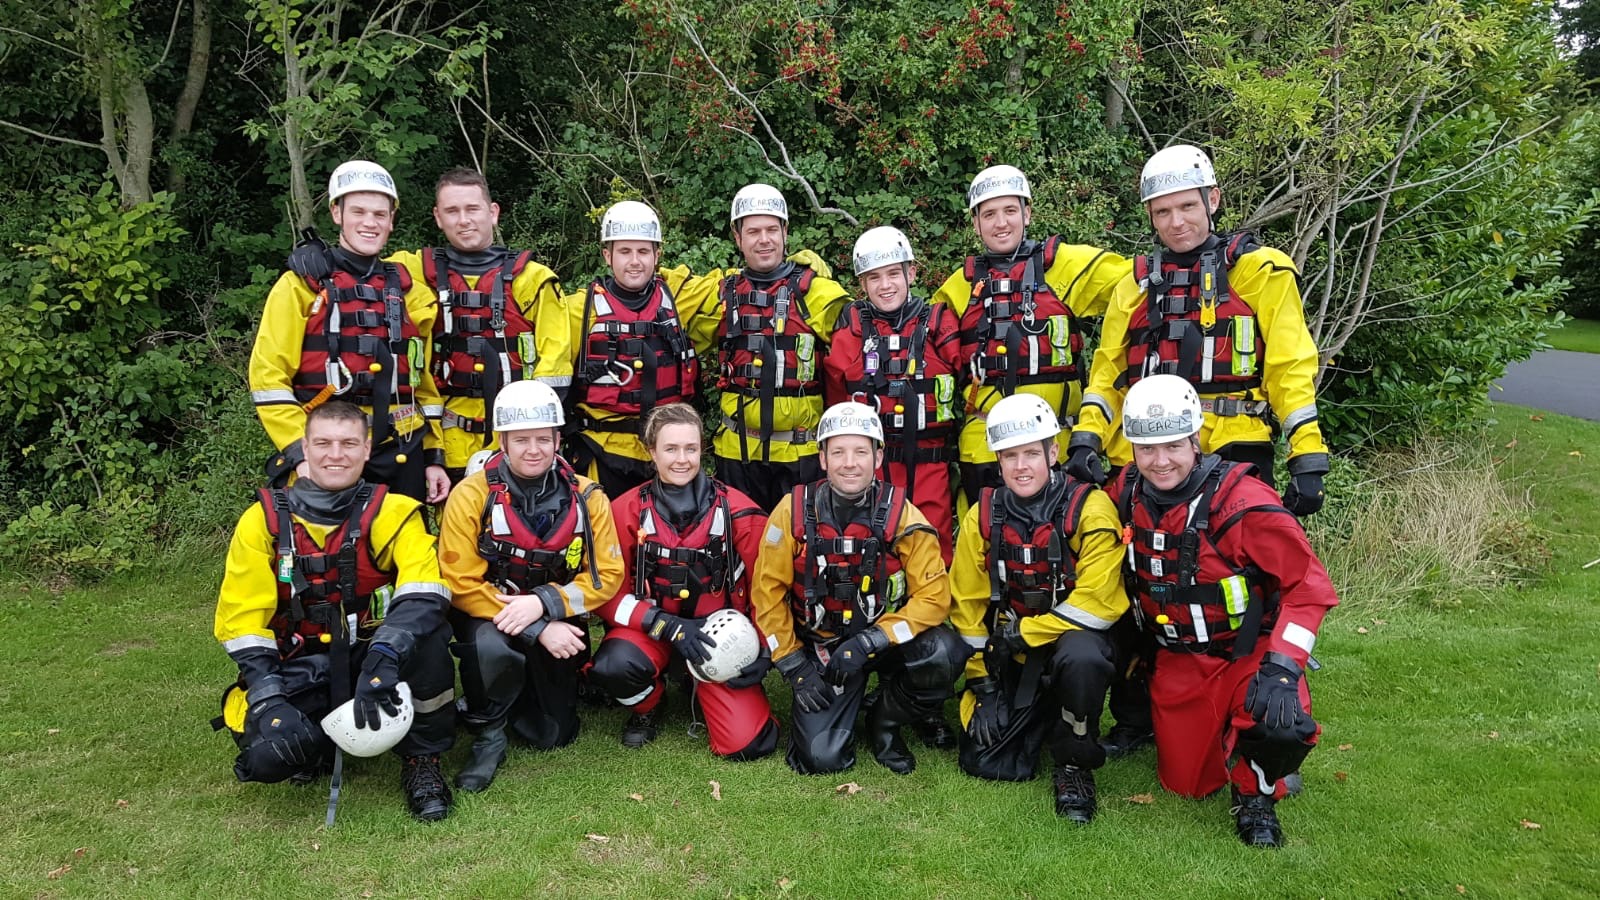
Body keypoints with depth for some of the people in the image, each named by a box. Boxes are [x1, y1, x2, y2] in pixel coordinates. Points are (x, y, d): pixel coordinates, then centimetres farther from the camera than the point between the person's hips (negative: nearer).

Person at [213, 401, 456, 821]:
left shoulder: (392, 511, -8)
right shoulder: (264, 519, -3)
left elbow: (424, 592, -25)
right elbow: (242, 620, -4)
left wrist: (383, 657, -41)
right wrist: (270, 700, -18)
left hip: (372, 658, 0)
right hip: (300, 671, 1)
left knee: (427, 630, -32)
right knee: (268, 751, -28)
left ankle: (422, 761, -10)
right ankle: (321, 745, 11)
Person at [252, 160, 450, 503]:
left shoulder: (411, 292, 13)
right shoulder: (301, 285, 1)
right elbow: (268, 377, -4)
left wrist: (434, 456, 10)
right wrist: (300, 453, -13)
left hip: (401, 459, 4)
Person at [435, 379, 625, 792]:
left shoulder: (587, 498, -8)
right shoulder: (471, 495, -15)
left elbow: (607, 576, -8)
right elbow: (461, 583, -17)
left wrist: (543, 603, -26)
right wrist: (537, 630, -25)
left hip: (556, 621, 2)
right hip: (486, 617, -2)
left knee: (552, 735, -1)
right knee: (491, 645, -36)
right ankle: (487, 734, -7)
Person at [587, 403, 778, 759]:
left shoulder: (736, 510, -7)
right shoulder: (627, 511, -7)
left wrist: (765, 648, -10)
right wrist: (666, 625, -21)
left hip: (719, 634, 0)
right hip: (652, 628, 0)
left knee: (750, 743, -16)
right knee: (613, 666, -35)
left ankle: (705, 689, 19)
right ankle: (648, 706, 4)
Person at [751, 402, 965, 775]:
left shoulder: (901, 514, -13)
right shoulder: (795, 510, -12)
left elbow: (934, 595, -15)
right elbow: (768, 591, -5)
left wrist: (870, 642, -24)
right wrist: (794, 666, -7)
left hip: (884, 641, 1)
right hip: (820, 646, -1)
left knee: (944, 653, -29)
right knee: (821, 757, -17)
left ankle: (884, 718, 1)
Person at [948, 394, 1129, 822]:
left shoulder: (1090, 509, -14)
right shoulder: (982, 517, -3)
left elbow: (1097, 602, -19)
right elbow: (968, 605, 3)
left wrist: (1023, 633, -17)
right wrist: (983, 685, 0)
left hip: (1073, 640, -3)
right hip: (1010, 658, 4)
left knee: (1081, 658, -39)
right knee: (983, 762, -9)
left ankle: (1075, 763, -11)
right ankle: (1042, 719, 25)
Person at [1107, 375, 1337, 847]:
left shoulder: (1242, 502, -24)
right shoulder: (1124, 494, -9)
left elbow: (1308, 584, -19)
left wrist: (1282, 667, -27)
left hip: (1250, 653, -4)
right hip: (1178, 662, 4)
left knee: (1280, 724, -34)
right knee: (1186, 784, 10)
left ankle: (1255, 794, 0)